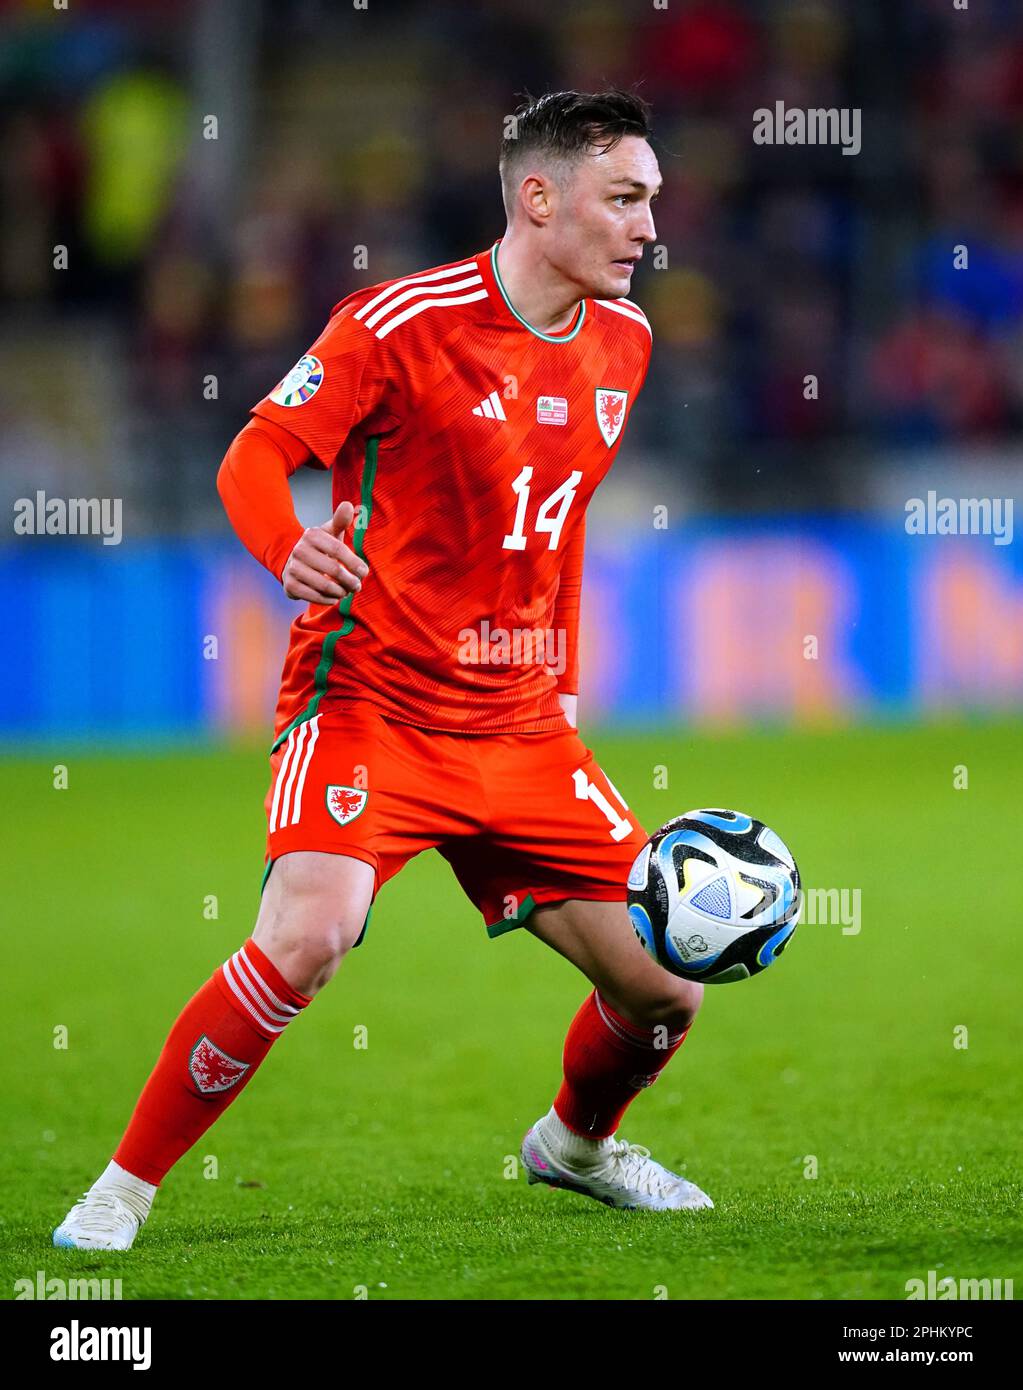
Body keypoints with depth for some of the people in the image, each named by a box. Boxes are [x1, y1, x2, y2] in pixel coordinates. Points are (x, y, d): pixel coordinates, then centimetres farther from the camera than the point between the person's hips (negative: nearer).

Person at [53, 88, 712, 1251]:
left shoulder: (621, 341, 8)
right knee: (308, 936, -30)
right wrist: (294, 555, -33)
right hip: (371, 704, -6)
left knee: (667, 989, 3)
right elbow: (254, 457, -13)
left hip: (518, 725, 6)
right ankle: (124, 1190, -14)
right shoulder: (401, 324, -13)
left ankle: (574, 1144, 36)